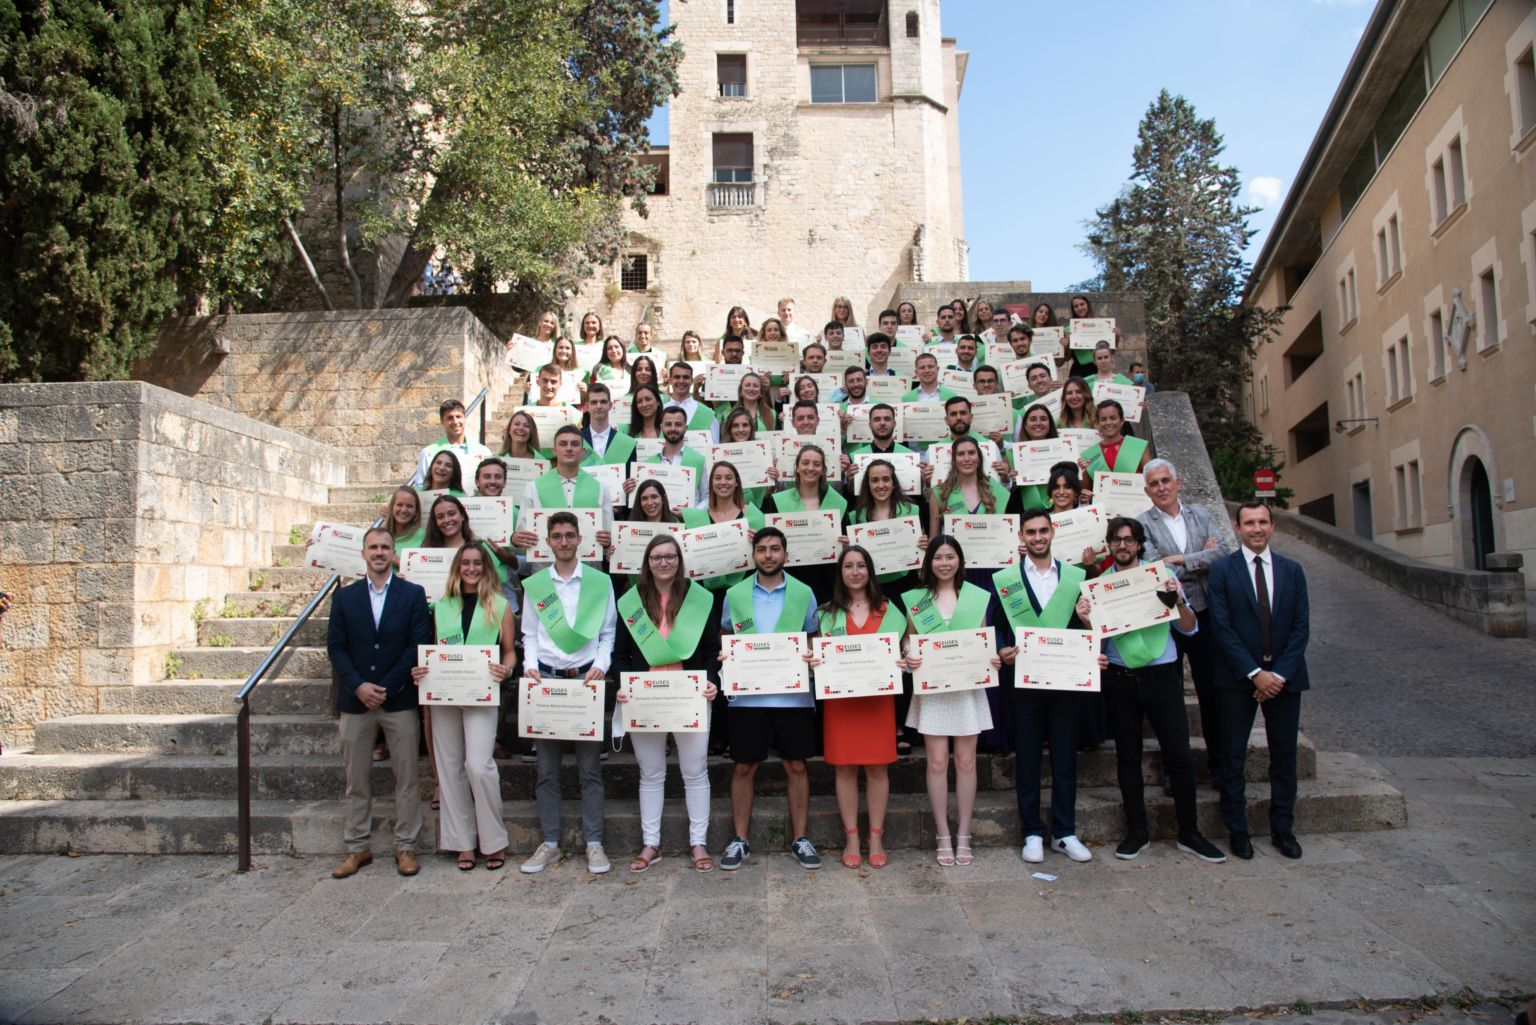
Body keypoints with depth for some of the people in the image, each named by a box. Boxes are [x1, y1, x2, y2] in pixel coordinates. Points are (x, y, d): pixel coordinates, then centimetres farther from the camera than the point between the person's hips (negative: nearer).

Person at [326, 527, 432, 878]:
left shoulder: (413, 594, 0)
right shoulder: (345, 596, 7)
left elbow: (419, 645, -5)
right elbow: (335, 647, 4)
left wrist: (387, 687, -11)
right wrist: (359, 686, -10)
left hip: (399, 700, -2)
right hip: (355, 700, 2)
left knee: (407, 777, 3)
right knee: (356, 779, 9)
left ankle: (405, 847, 13)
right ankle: (357, 848, 21)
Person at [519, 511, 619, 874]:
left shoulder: (600, 582, 5)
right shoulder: (534, 584, 8)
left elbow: (608, 632, 6)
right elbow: (529, 633, 10)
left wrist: (601, 665, -8)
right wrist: (529, 664, -6)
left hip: (587, 677, -1)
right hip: (546, 678, 1)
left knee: (590, 766, 2)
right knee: (547, 767, 6)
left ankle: (594, 843, 10)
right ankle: (550, 843, 15)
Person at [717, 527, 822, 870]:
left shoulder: (803, 594, 5)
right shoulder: (735, 594, 6)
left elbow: (813, 639, 12)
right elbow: (726, 636, 17)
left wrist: (812, 655, -9)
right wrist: (726, 653, -4)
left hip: (793, 695, 0)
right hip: (747, 695, 0)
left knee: (796, 765, 7)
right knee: (744, 767, 6)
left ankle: (800, 839, 19)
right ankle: (739, 841, 18)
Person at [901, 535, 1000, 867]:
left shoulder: (978, 597, 5)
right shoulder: (915, 600, 5)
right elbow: (909, 642, 7)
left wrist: (993, 658, -10)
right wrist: (908, 658, -14)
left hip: (968, 687, 0)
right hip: (931, 689, 0)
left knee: (966, 762, 4)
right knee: (937, 763, 1)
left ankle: (963, 836, 15)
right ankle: (943, 836, 11)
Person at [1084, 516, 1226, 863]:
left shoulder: (1161, 575, 4)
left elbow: (1189, 629, 4)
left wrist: (1178, 600, -14)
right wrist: (1086, 620, -17)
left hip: (1162, 676, -1)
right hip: (1120, 679, 1)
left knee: (1179, 755, 0)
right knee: (1127, 756, 9)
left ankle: (1189, 833, 15)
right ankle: (1137, 832, 22)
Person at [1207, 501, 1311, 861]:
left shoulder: (1292, 570, 6)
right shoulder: (1221, 569, -3)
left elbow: (1301, 626, 2)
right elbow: (1221, 628, -8)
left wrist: (1279, 674, -9)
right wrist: (1254, 673, -14)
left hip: (1284, 677, 3)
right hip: (1237, 679, -3)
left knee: (1284, 755, 9)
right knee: (1233, 757, 3)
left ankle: (1282, 829, 22)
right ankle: (1237, 830, 14)